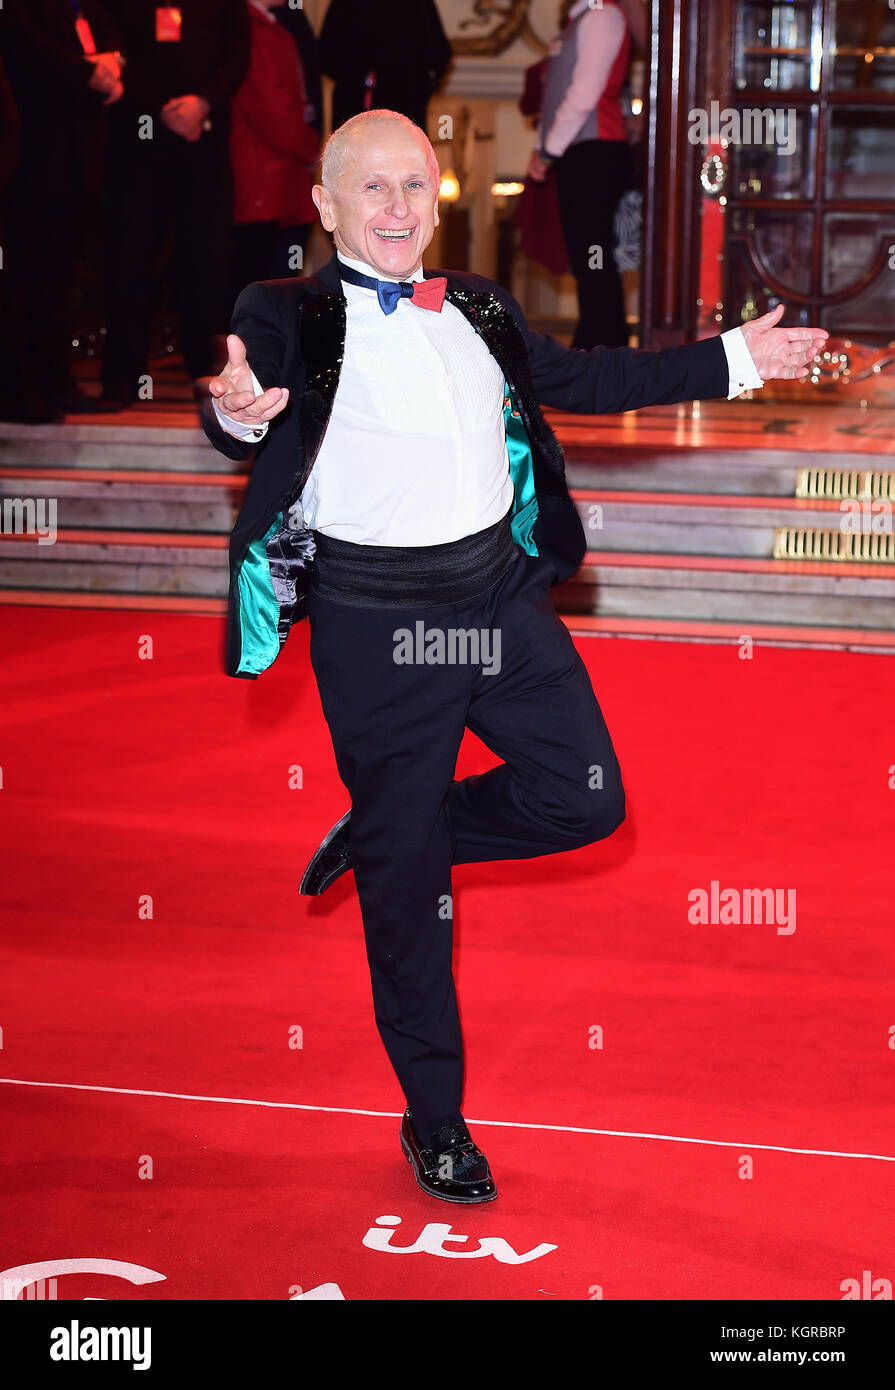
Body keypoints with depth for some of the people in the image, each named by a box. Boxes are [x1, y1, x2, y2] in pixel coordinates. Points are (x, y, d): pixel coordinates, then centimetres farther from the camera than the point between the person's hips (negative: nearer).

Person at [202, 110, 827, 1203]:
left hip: (499, 593, 6)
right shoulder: (288, 318, -8)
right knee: (404, 879, 5)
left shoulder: (477, 308, 9)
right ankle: (434, 1120, 21)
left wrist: (732, 361, 21)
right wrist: (240, 415, -47)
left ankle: (384, 838, 29)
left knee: (586, 800, 7)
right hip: (376, 623, -5)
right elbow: (246, 412, -22)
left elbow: (579, 380, 21)